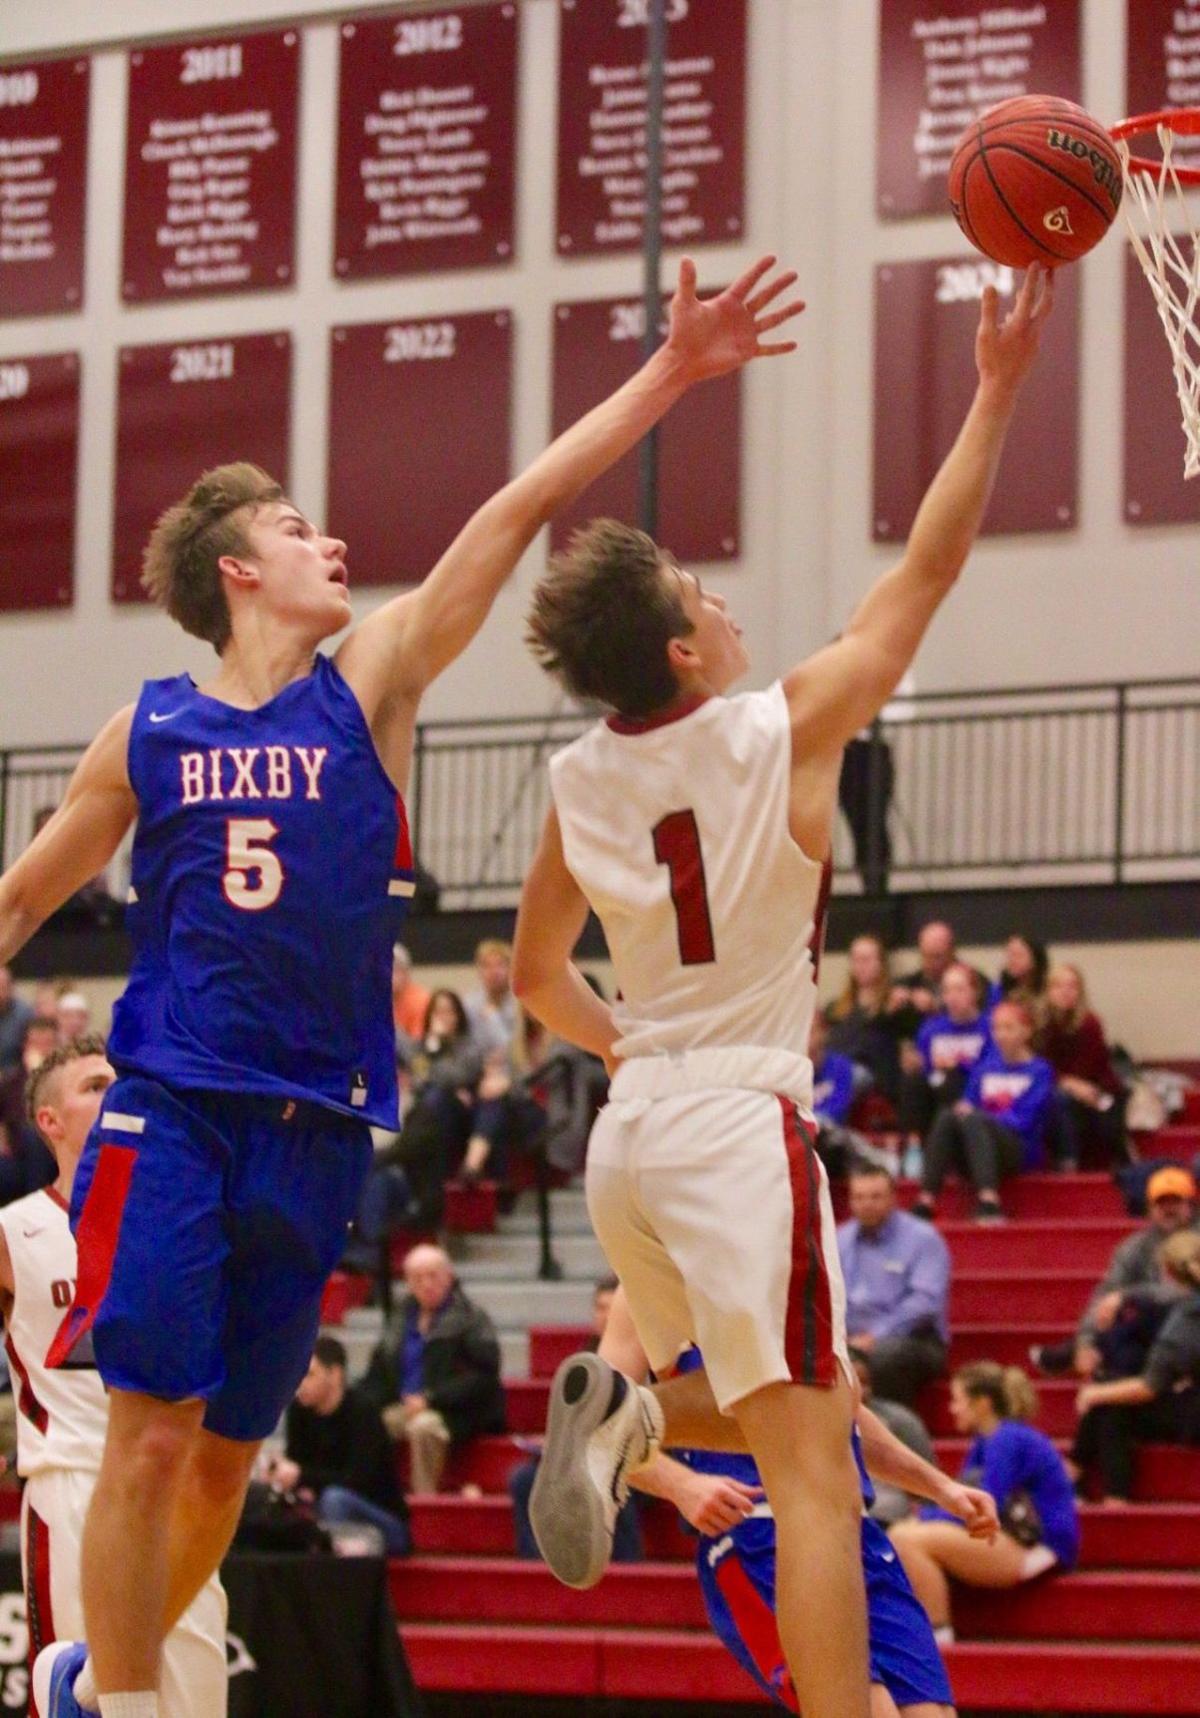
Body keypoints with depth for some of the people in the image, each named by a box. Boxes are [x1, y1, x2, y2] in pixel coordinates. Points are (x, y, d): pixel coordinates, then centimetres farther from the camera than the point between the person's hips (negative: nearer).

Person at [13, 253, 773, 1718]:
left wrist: (667, 376, -5)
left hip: (316, 1129, 2)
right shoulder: (151, 731, 4)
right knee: (151, 1434, -10)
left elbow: (519, 509, -1)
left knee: (230, 1457, 9)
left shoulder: (370, 687, 5)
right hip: (174, 1113, -2)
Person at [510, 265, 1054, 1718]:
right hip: (744, 1123, -6)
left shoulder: (577, 783, 7)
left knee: (761, 1402, 26)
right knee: (812, 1464, -9)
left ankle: (619, 1414, -4)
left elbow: (534, 976, 18)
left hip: (631, 1125, 6)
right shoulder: (783, 731, -8)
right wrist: (996, 390, 3)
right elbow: (928, 566, -2)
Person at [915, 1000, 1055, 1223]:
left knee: (974, 1120, -33)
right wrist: (963, 1111, -12)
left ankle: (989, 1204, -51)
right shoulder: (985, 1067, 18)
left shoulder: (1039, 1071, 4)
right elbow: (968, 1103, 12)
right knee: (947, 1117, -26)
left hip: (1022, 1152, -4)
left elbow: (1023, 1122, -7)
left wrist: (972, 1114, -13)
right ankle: (925, 1203, -39)